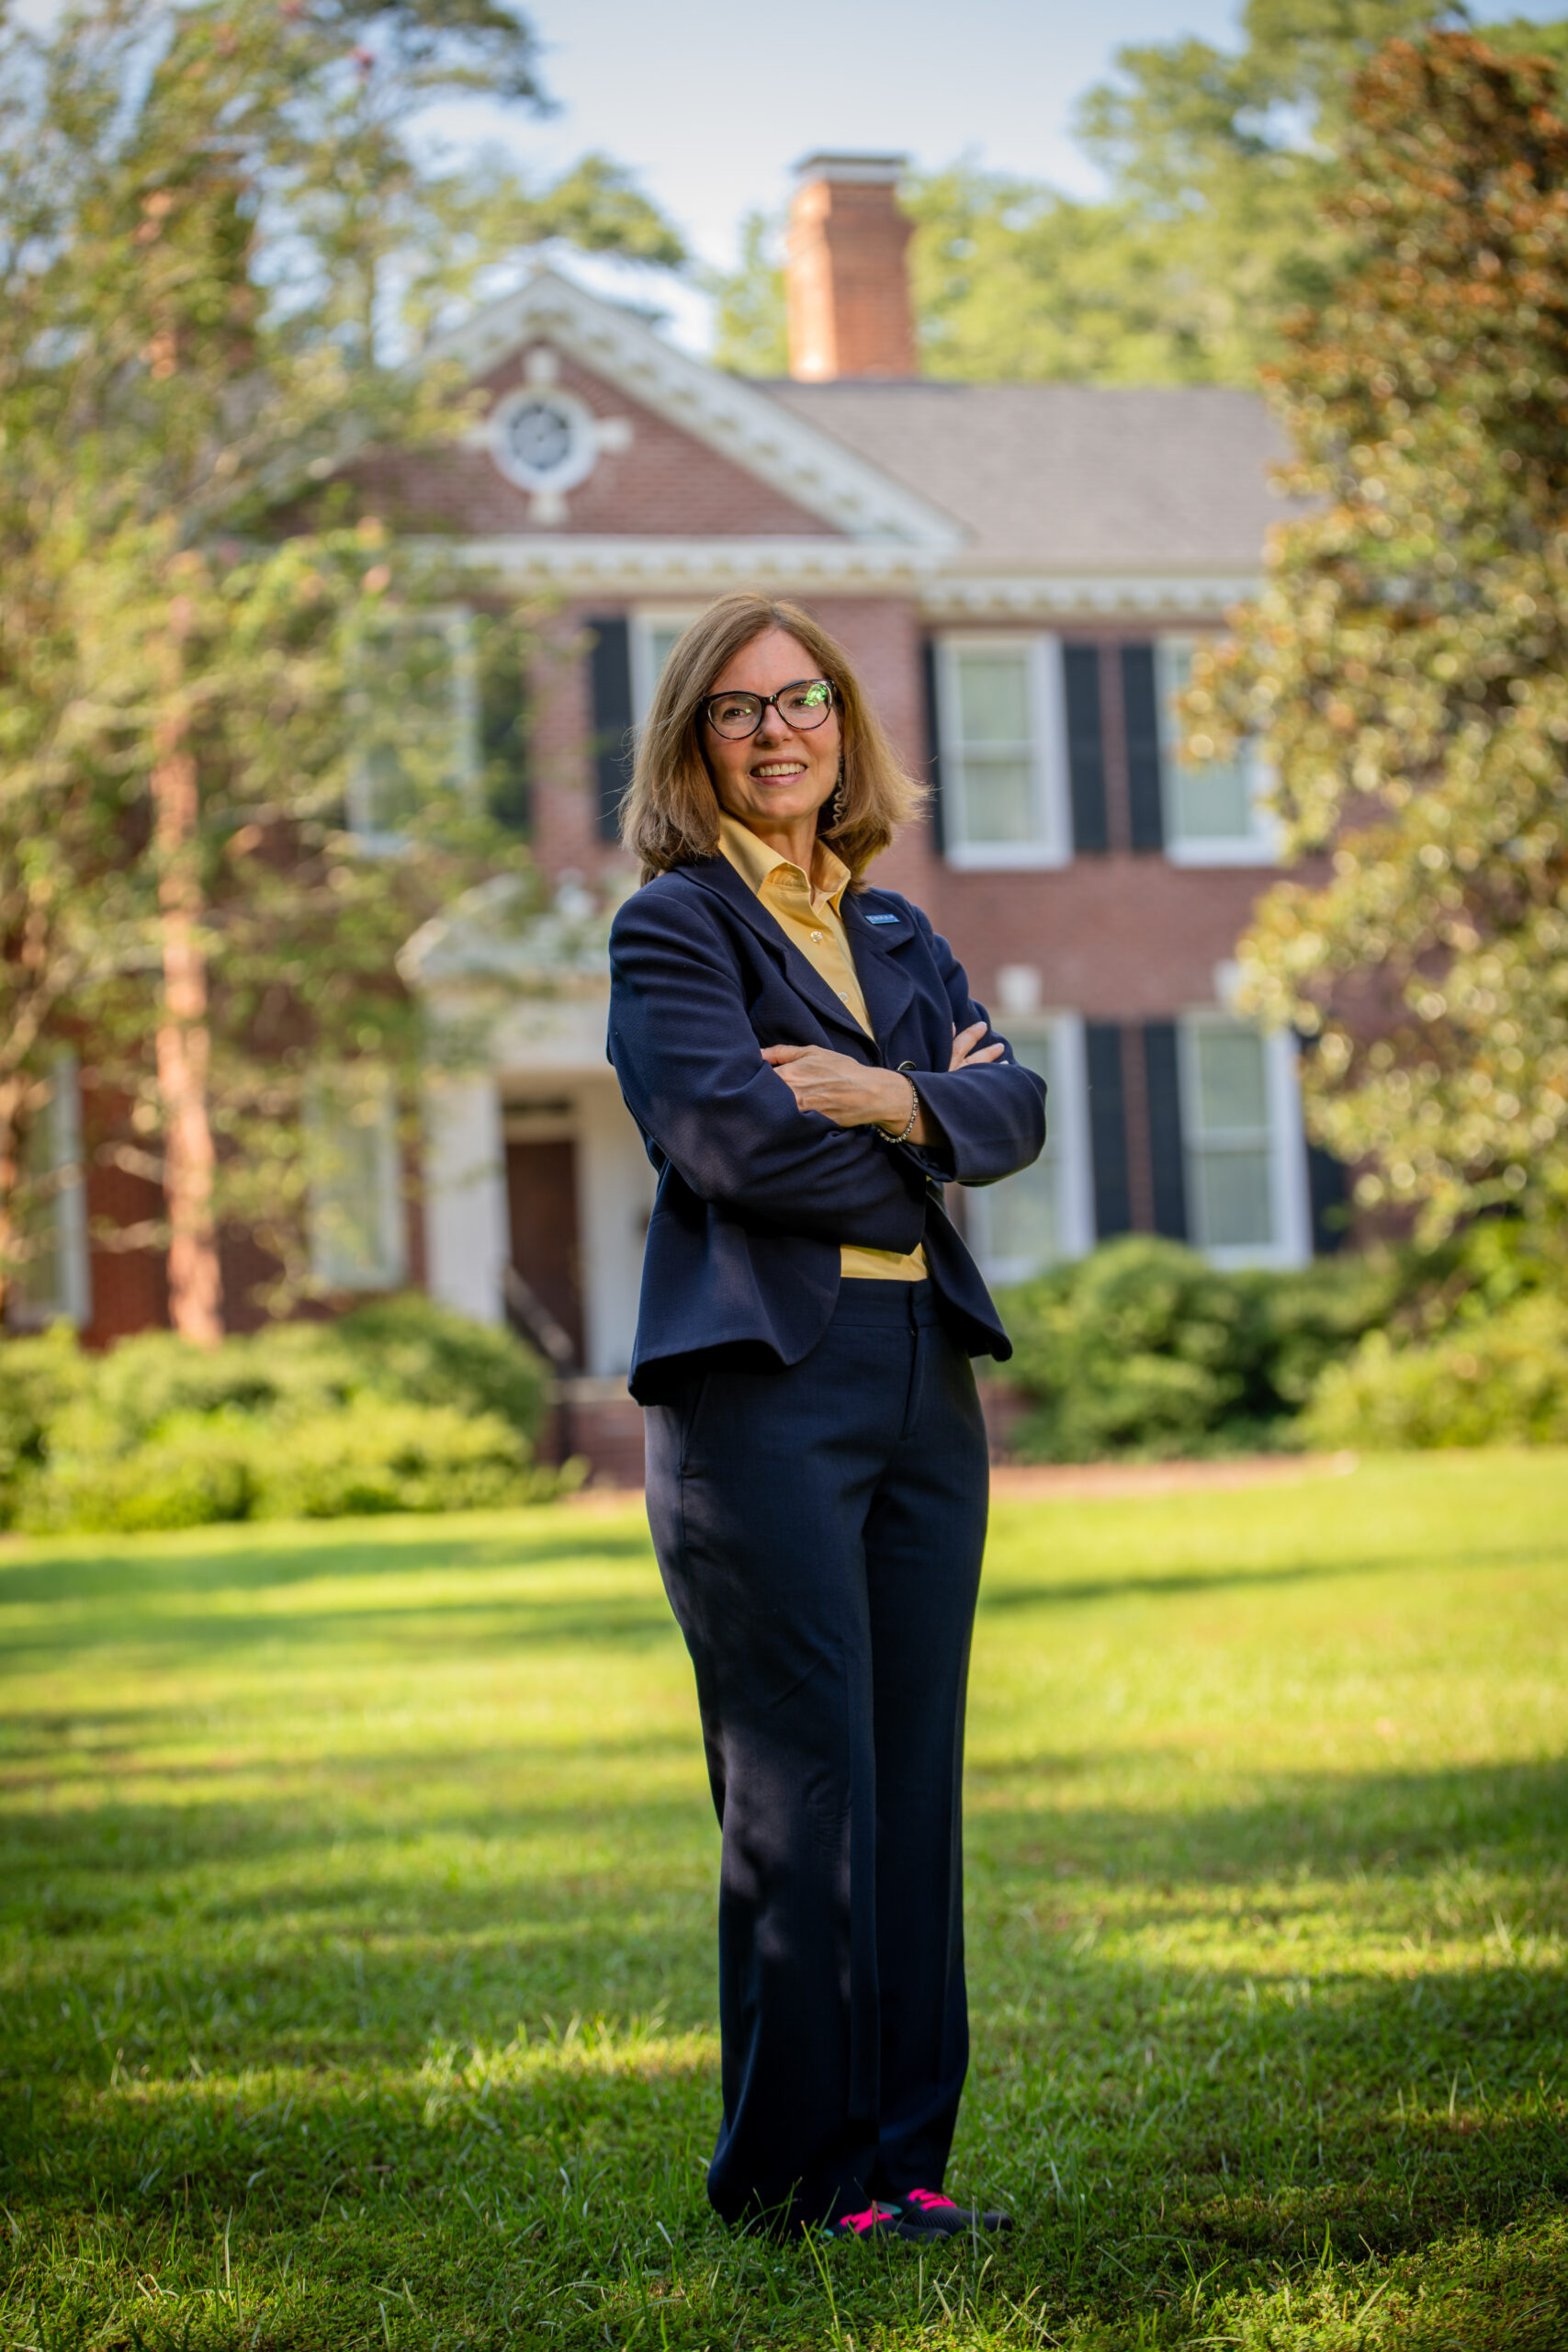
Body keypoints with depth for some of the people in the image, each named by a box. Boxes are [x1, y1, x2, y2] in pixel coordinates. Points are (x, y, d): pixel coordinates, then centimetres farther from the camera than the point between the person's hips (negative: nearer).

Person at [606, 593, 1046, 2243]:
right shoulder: (671, 925, 2)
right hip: (761, 1380, -6)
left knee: (914, 1783, 5)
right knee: (803, 1792, -7)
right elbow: (726, 1133, -13)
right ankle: (798, 2175, 1)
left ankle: (899, 2157, 11)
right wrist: (923, 1136, -2)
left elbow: (1014, 1110, 7)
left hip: (924, 1379, 6)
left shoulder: (895, 933, 21)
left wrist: (898, 1102, -12)